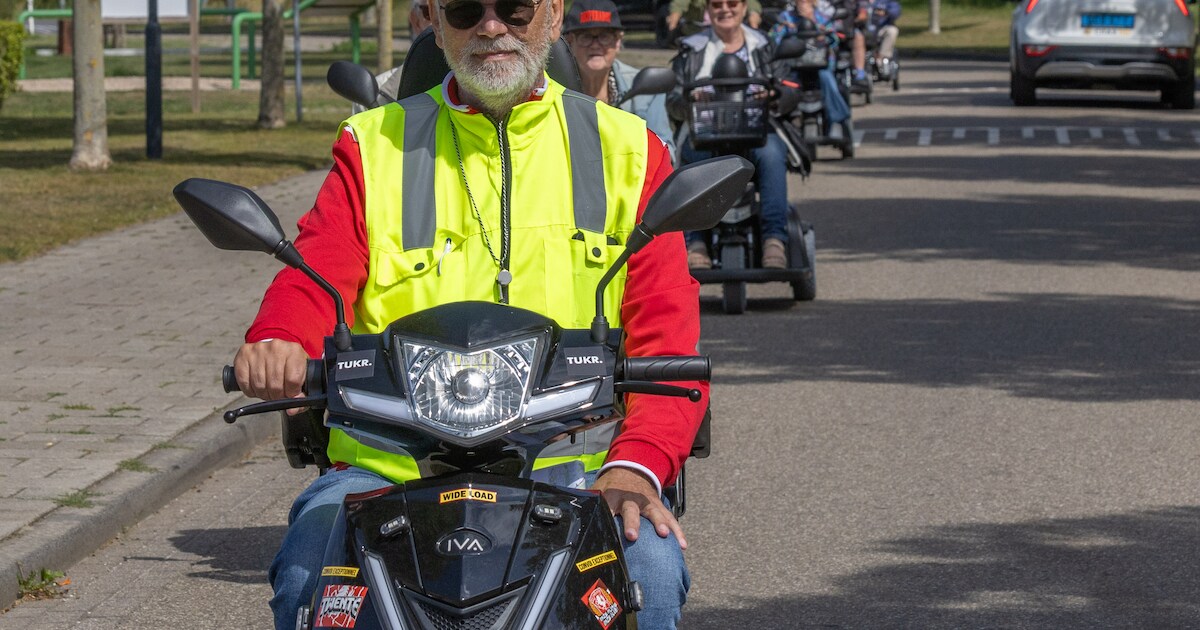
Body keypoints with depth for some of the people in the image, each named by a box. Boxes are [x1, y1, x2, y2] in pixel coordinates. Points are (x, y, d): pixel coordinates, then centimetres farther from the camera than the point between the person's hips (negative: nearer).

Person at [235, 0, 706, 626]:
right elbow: (314, 279, -1)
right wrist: (276, 342, -27)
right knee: (309, 575, -28)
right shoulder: (375, 144, 14)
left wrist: (637, 463, -17)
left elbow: (667, 331, 3)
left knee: (649, 570, -30)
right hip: (390, 466, 0)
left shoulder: (625, 148, 12)